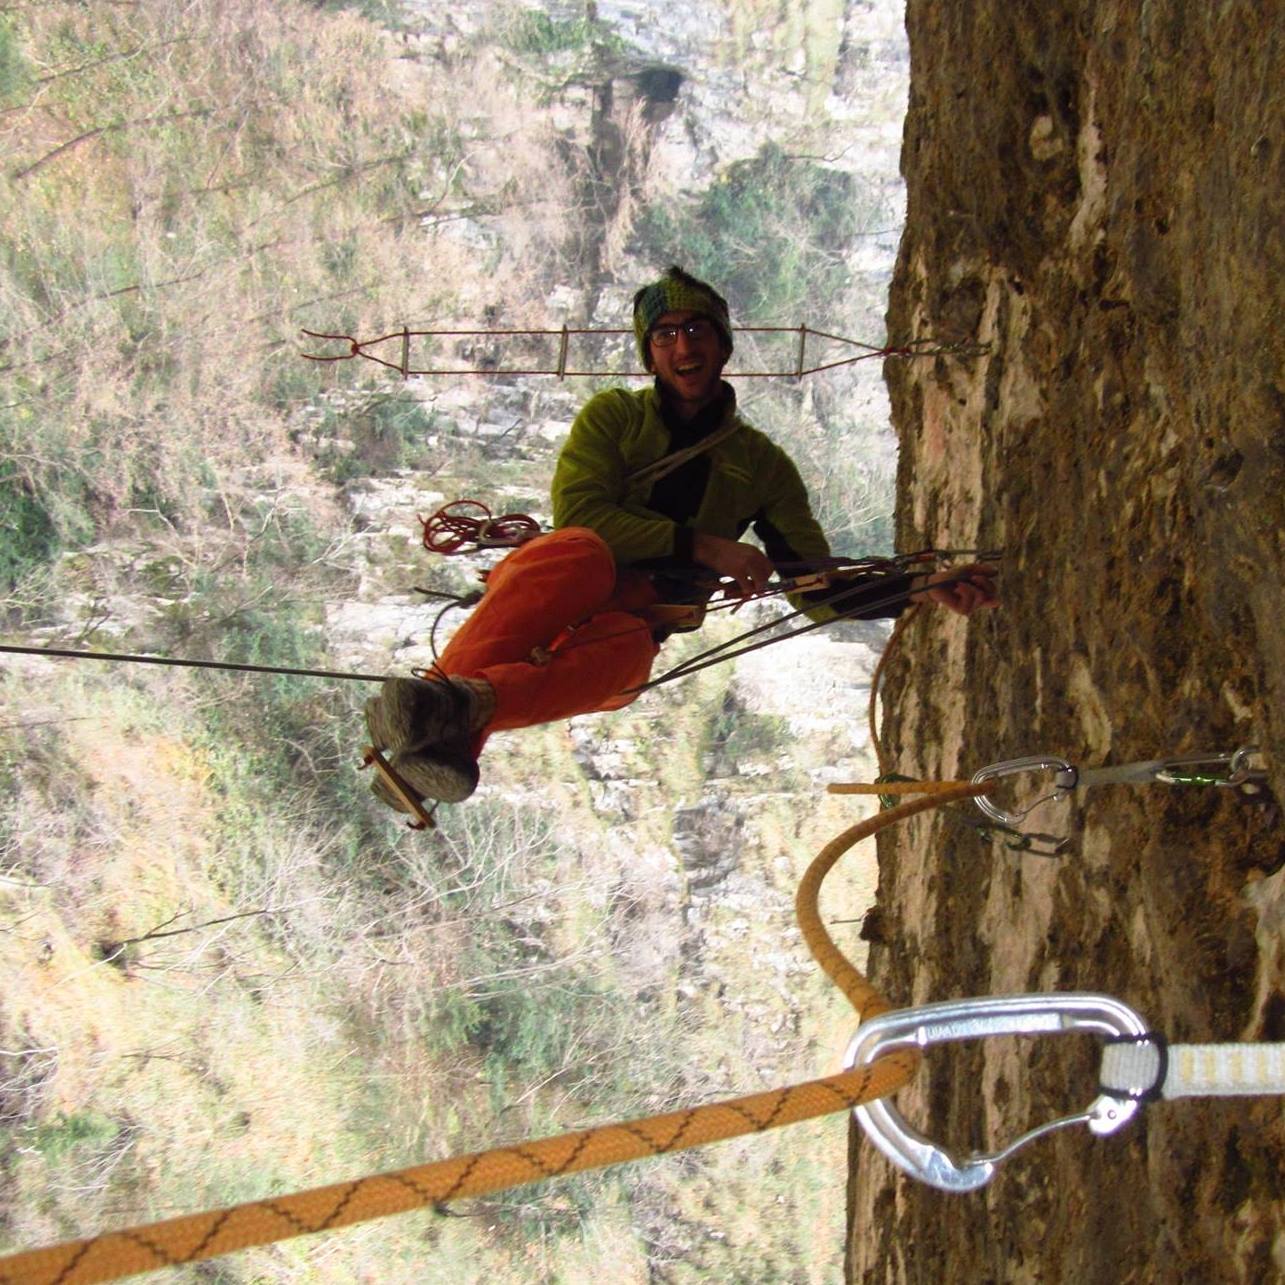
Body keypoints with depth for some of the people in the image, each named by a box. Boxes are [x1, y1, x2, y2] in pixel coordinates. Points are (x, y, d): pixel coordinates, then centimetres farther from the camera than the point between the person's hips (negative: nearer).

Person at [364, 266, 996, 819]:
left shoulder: (761, 464, 18)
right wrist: (701, 547, -14)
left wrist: (921, 587, 0)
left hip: (629, 623, 1)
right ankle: (444, 697, -57)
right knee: (581, 554, -37)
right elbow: (579, 511, -6)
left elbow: (819, 593, 16)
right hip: (545, 591, -1)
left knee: (622, 657, -37)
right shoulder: (613, 415, 11)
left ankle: (464, 708, -65)